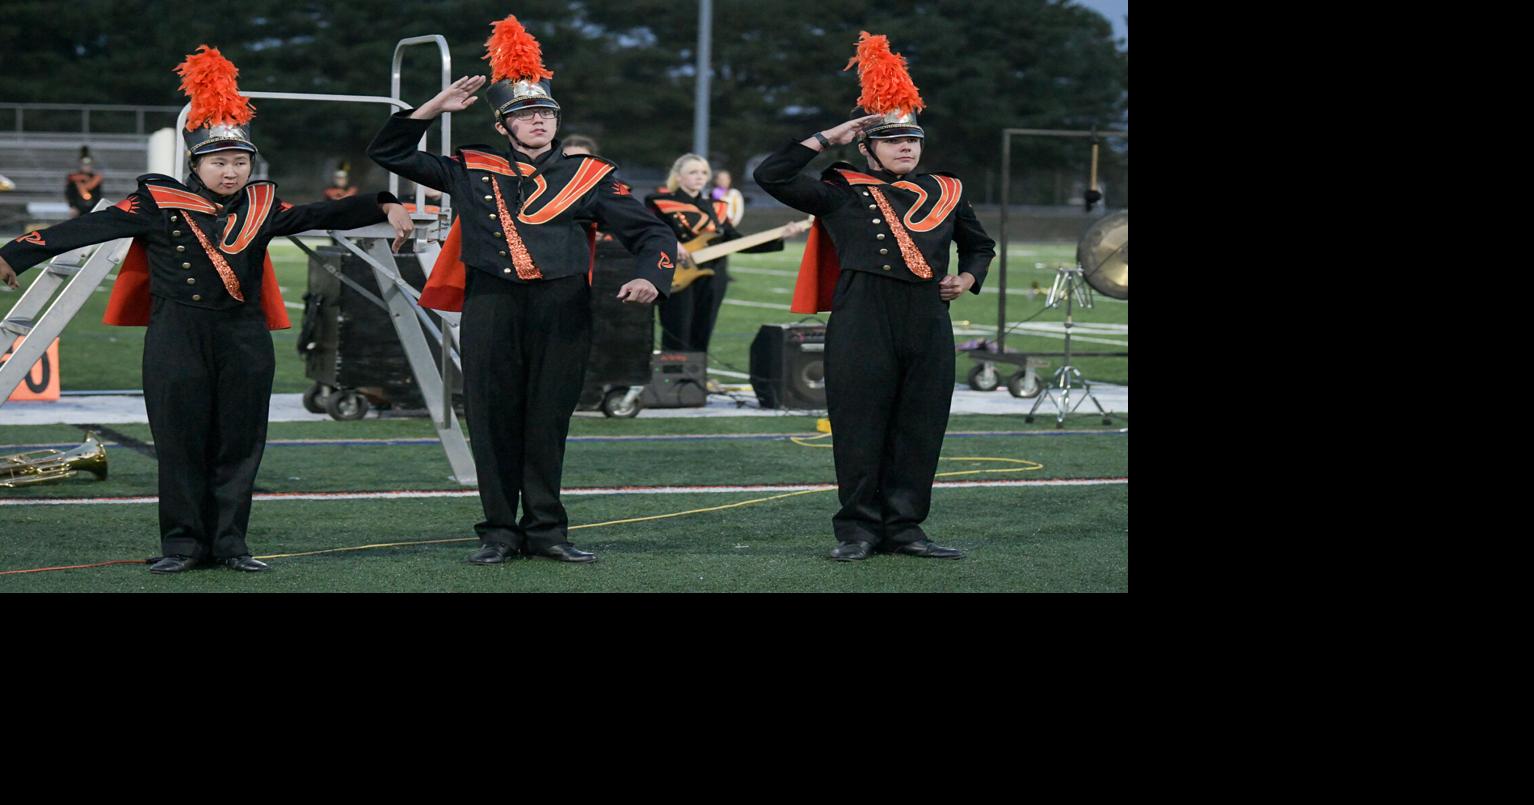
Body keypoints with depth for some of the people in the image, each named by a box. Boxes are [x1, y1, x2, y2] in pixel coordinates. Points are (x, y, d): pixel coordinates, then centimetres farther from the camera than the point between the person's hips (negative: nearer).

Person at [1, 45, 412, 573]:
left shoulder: (260, 206, 8)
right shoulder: (158, 204, -2)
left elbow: (321, 215, 9)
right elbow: (88, 228, -8)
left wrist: (384, 208, -4)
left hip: (245, 341, 3)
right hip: (178, 344, -3)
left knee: (239, 445, 4)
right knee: (180, 444, 0)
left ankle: (229, 543, 12)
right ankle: (184, 544, 7)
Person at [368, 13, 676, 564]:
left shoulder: (590, 177, 7)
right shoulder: (472, 172, 10)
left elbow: (652, 234, 4)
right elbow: (388, 153, 16)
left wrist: (649, 278, -16)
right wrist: (435, 107, 5)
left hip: (562, 316, -1)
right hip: (490, 313, 1)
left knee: (548, 425, 4)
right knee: (493, 423, 2)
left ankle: (546, 531, 12)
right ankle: (499, 533, 9)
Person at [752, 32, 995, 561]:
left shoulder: (945, 193, 14)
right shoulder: (841, 193, 3)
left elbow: (980, 244, 30)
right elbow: (770, 175, -7)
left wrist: (968, 279, 9)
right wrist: (828, 138, -4)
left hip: (929, 324, 4)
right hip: (862, 325, -4)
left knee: (920, 432, 5)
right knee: (860, 430, -1)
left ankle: (904, 528, 13)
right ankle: (858, 531, 7)